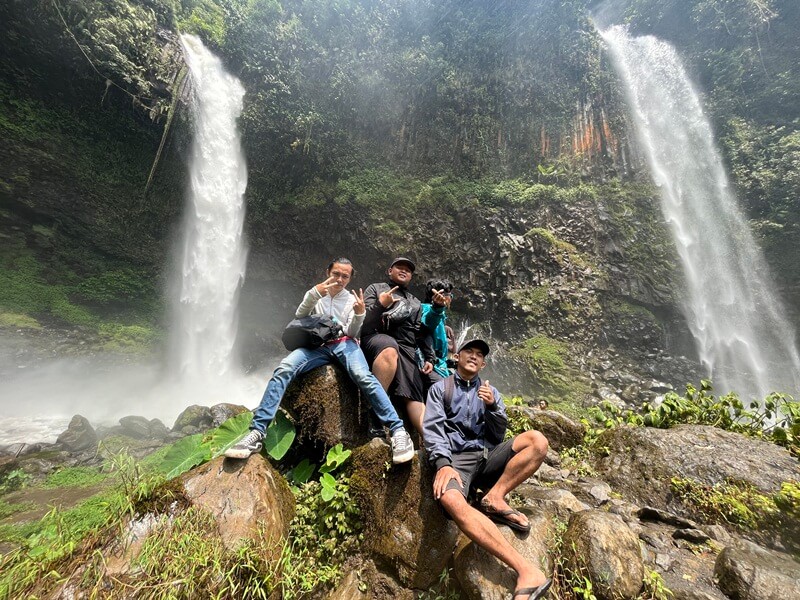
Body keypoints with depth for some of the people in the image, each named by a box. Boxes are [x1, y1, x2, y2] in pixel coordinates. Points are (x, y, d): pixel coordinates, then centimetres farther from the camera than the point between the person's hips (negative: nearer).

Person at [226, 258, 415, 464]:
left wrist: (359, 315, -16)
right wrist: (314, 293, -13)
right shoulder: (316, 294, 18)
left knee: (363, 377, -32)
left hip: (344, 344, -1)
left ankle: (398, 430, -32)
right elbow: (299, 318, 3)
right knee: (283, 370, -26)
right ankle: (257, 431, -24)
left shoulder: (352, 300, 15)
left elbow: (352, 334, 5)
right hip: (317, 345, 2)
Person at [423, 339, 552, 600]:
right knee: (451, 500, -37)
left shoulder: (490, 391, 19)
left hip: (487, 456, 4)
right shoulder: (440, 388, 10)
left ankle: (494, 499, -21)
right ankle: (527, 570, -39)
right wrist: (443, 464, -21)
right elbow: (433, 428, -3)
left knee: (537, 440, -21)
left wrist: (492, 406, -7)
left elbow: (498, 435, 12)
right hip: (455, 459, -3)